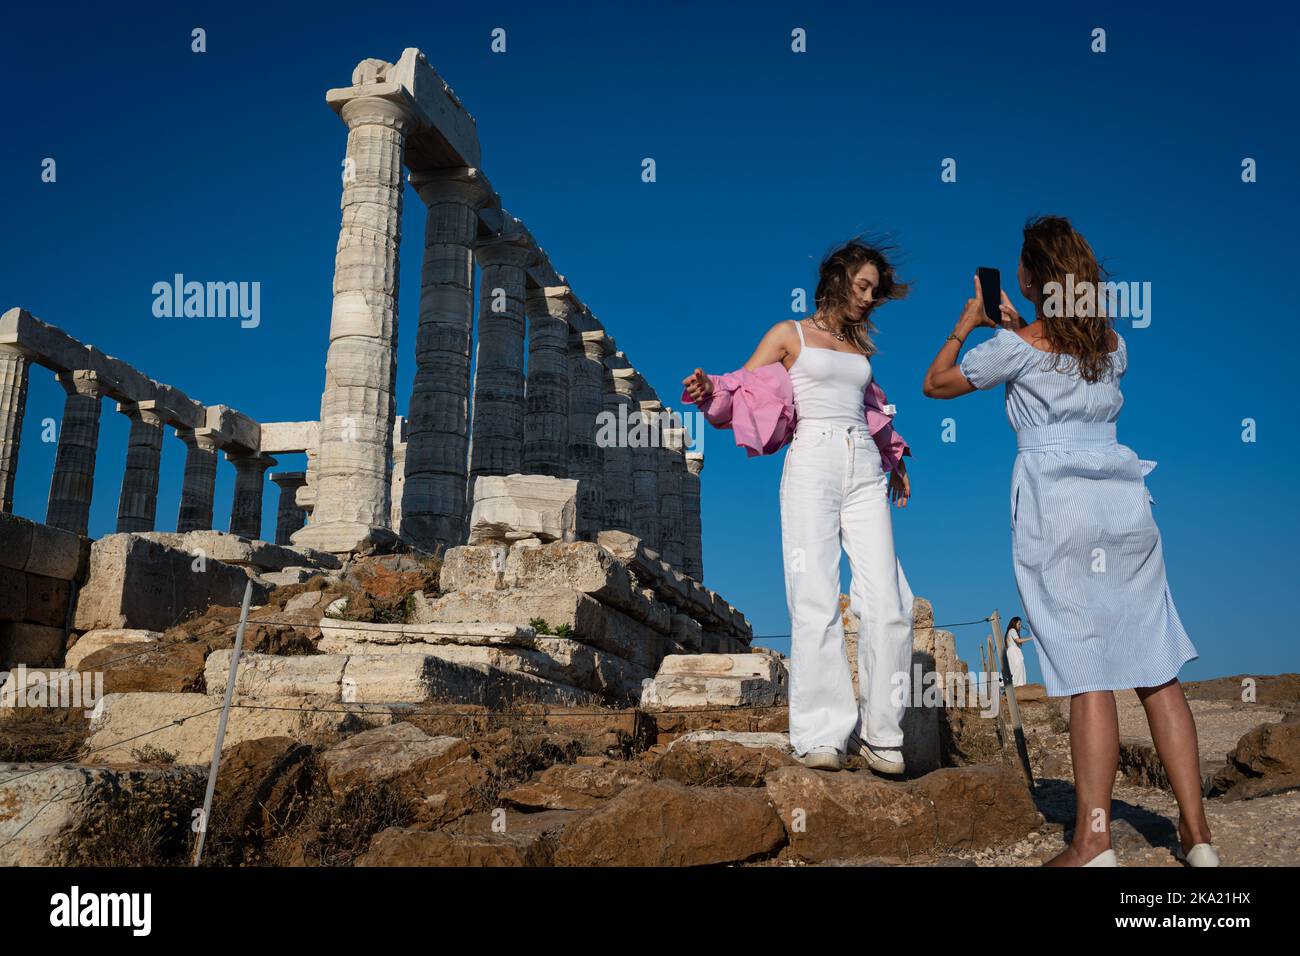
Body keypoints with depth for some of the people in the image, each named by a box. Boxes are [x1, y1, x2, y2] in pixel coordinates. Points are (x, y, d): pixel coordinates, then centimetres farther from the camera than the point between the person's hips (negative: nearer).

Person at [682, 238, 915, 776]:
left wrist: (893, 461, 39)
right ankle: (822, 735, -7)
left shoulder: (860, 346, 24)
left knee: (886, 600, -7)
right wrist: (708, 390, -20)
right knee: (816, 601, -11)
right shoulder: (789, 335, 9)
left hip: (865, 471, 5)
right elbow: (739, 390, 1)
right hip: (811, 466, -5)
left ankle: (880, 733, 1)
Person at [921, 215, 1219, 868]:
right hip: (1125, 505, 5)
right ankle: (1196, 833, 13)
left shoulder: (1016, 346, -3)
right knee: (1158, 668, 7)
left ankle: (1094, 842, -1)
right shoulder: (1112, 343, 14)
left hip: (1058, 512, -5)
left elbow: (936, 384, 8)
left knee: (1088, 674, -6)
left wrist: (966, 324, 20)